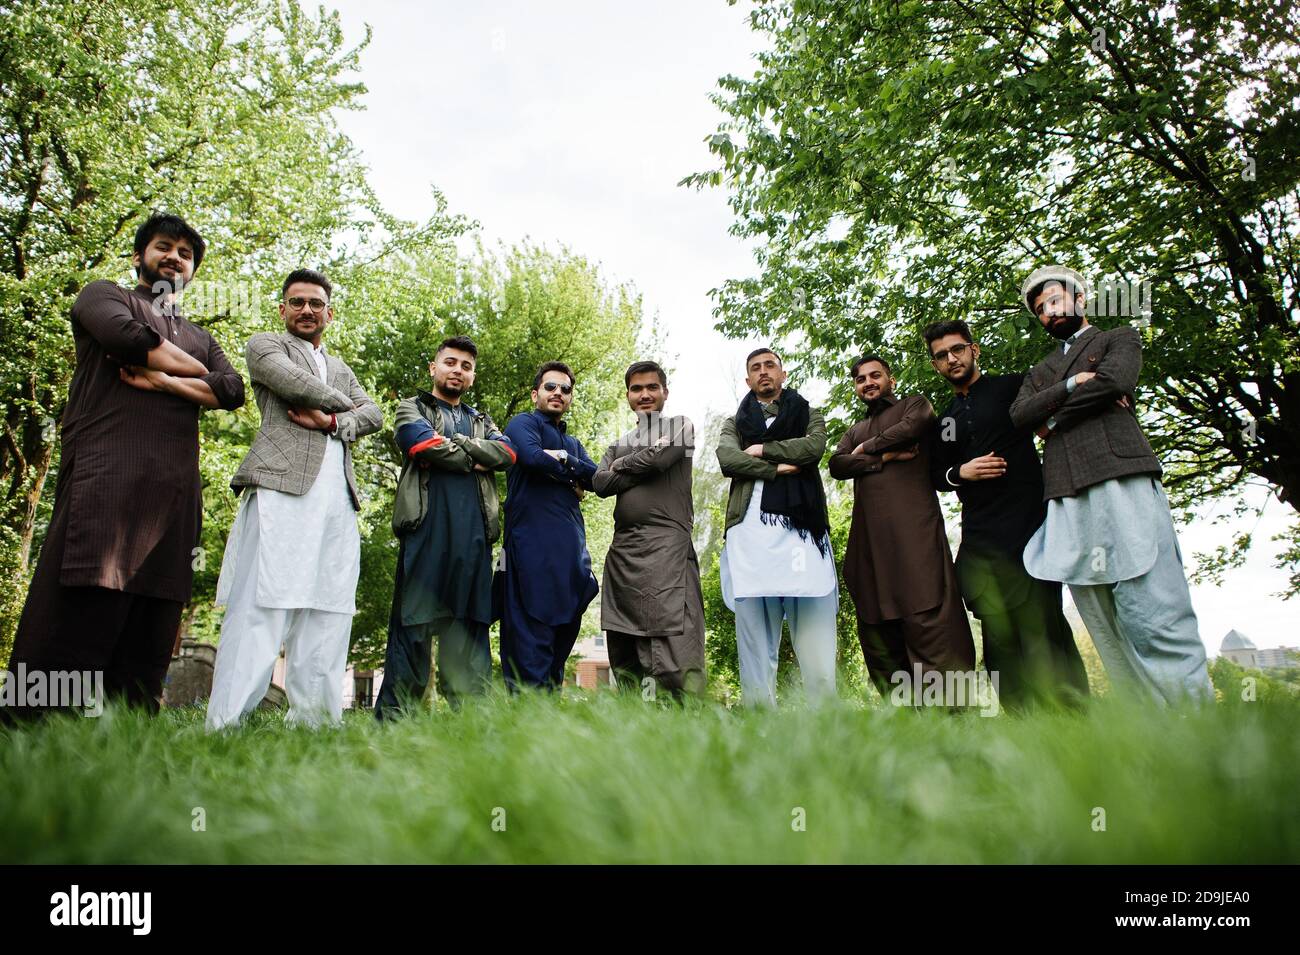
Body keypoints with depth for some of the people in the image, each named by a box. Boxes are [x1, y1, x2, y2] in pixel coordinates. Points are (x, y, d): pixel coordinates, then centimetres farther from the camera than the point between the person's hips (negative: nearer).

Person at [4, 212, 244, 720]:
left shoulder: (201, 338, 31)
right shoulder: (104, 295, 18)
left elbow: (232, 390, 10)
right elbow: (129, 336, -6)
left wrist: (164, 379, -4)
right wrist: (192, 367, 8)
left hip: (175, 493, 5)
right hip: (106, 477, -4)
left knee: (146, 650, -1)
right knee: (69, 625, -13)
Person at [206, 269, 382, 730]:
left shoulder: (342, 370, 30)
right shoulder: (265, 344, 14)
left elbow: (374, 415, 14)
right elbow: (294, 383, -7)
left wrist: (332, 421, -5)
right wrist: (343, 401, 8)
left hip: (338, 500, 6)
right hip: (281, 487, -5)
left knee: (329, 613, 1)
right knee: (261, 606, -11)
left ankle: (312, 721, 4)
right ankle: (226, 723, -10)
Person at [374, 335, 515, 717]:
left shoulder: (482, 421, 28)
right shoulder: (413, 408, 17)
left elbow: (506, 453, 6)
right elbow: (427, 445, -6)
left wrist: (453, 446, -3)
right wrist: (474, 457, 5)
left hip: (475, 537, 4)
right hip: (427, 529, -4)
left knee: (470, 628, 3)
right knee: (414, 627, -6)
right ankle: (393, 719, -2)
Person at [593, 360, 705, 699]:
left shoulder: (681, 427, 11)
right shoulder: (620, 444, 24)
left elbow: (660, 457, -9)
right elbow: (600, 484, 7)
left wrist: (623, 465, 8)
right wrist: (645, 464, -2)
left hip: (666, 546, -6)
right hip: (622, 550, 6)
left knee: (676, 646, -17)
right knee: (623, 655, 6)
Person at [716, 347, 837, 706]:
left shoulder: (808, 414, 22)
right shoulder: (735, 423, 23)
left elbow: (815, 446, -1)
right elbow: (727, 459, 2)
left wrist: (761, 450, 3)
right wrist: (779, 467, -3)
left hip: (803, 527, -1)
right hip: (751, 530, 1)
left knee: (816, 642, -8)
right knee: (756, 645, -2)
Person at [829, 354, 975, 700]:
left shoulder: (913, 404, 18)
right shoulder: (855, 432, 29)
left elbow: (915, 425, -7)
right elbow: (837, 465, 9)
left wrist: (867, 448, 6)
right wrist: (886, 456, -3)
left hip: (914, 531, -5)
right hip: (869, 539, 5)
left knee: (930, 625, -16)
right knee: (877, 637, 0)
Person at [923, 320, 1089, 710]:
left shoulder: (1014, 388, 7)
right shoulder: (942, 421, 20)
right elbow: (935, 475, 21)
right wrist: (959, 473, 1)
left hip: (1029, 525, -4)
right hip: (978, 539, 4)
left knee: (1041, 627, -9)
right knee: (998, 635, -1)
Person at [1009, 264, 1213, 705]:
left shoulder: (1120, 338, 19)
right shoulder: (1040, 372, 31)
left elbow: (1114, 380, -4)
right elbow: (1019, 414, 10)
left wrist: (1052, 418, 6)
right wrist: (1073, 386, -1)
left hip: (1122, 482, -4)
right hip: (1066, 501, 4)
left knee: (1153, 619, -14)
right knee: (1109, 633, -1)